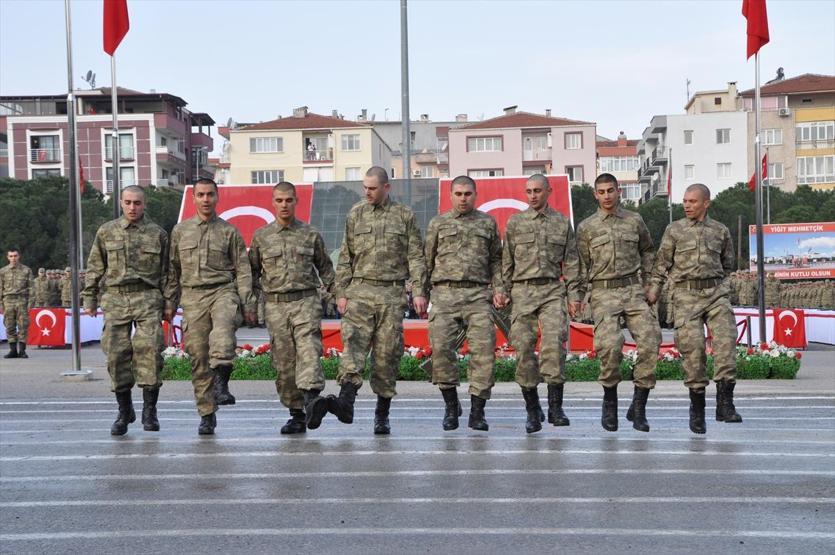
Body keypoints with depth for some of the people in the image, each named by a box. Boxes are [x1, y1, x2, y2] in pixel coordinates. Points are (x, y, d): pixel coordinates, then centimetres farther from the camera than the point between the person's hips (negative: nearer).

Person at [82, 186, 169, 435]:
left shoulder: (157, 234, 7)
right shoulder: (106, 232, 11)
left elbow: (166, 272, 9)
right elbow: (94, 268, 15)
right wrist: (90, 299, 11)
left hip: (147, 297, -2)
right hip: (115, 298, 2)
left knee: (150, 348, -14)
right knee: (116, 352, -2)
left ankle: (149, 410, -4)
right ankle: (124, 411, 12)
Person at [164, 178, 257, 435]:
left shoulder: (229, 231, 9)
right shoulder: (180, 231, 14)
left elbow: (243, 270, 8)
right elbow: (172, 270, 17)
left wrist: (248, 305, 1)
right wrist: (170, 303, 12)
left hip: (223, 291, -2)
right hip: (193, 296, 2)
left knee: (223, 330, -35)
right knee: (198, 357, 0)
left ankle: (221, 384, -31)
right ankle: (207, 415, 7)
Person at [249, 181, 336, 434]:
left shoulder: (311, 235, 10)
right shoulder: (261, 237, 11)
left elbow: (325, 267, 16)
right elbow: (252, 272, 15)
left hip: (306, 301, -1)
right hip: (275, 306, 2)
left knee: (309, 348, -23)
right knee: (284, 360, 1)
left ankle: (312, 397, -39)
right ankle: (297, 414, 8)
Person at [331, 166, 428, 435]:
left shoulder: (404, 215, 8)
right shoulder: (355, 215, 12)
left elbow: (416, 257, 5)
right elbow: (345, 258, 13)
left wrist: (419, 292, -4)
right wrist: (341, 292, 6)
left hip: (392, 294, -1)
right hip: (359, 291, 1)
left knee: (387, 352, 1)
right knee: (353, 342, -18)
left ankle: (382, 415, 10)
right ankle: (346, 401, -30)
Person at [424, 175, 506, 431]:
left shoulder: (487, 223, 16)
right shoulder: (438, 223, 15)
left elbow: (496, 259, 18)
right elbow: (427, 261, 15)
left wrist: (498, 288, 5)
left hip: (478, 294, 0)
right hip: (445, 293, 0)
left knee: (483, 349, -8)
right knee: (441, 347, -13)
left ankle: (477, 412, 0)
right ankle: (451, 405, 3)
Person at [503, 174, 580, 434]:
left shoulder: (562, 222, 12)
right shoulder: (515, 222, 11)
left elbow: (571, 262, 11)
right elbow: (507, 262, 11)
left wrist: (574, 294, 3)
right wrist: (503, 292, 3)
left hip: (552, 289, -1)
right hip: (522, 290, 1)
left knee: (554, 341, -18)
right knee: (523, 347, -3)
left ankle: (555, 407, -11)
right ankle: (532, 410, 7)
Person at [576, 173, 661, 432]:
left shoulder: (634, 220, 13)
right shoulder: (586, 227, 9)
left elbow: (647, 251, 25)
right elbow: (581, 265, 10)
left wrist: (648, 282, 14)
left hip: (633, 290, 2)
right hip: (603, 292, -2)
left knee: (650, 342, -13)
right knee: (610, 343, -23)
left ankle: (638, 407, 0)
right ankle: (610, 402, -2)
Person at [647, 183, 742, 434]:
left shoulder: (720, 231, 12)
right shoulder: (674, 230, 8)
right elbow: (662, 263, 9)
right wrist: (654, 289, 2)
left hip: (716, 293, 2)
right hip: (686, 295, -1)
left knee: (726, 340, -15)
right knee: (692, 345, -9)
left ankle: (724, 404, -13)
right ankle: (697, 408, 2)